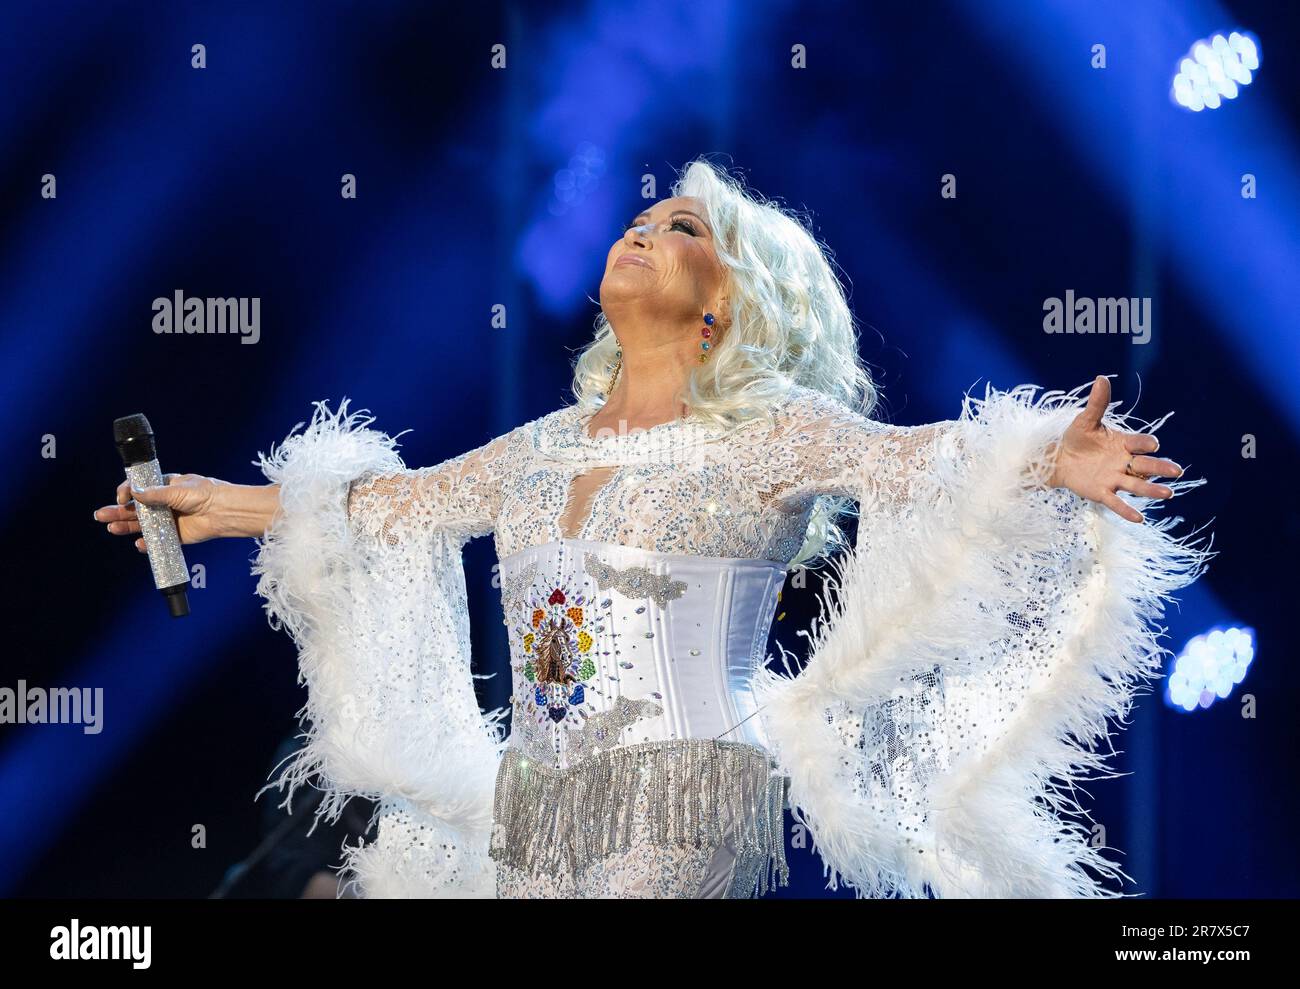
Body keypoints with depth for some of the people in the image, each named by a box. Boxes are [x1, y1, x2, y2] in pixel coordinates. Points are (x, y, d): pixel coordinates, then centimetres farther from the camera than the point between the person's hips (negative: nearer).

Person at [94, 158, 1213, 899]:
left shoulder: (767, 433, -3)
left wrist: (1054, 464, -38)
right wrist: (227, 504, 34)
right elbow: (403, 501, 27)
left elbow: (922, 457, -18)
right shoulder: (551, 444, 15)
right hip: (532, 820, 6)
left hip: (687, 823, -6)